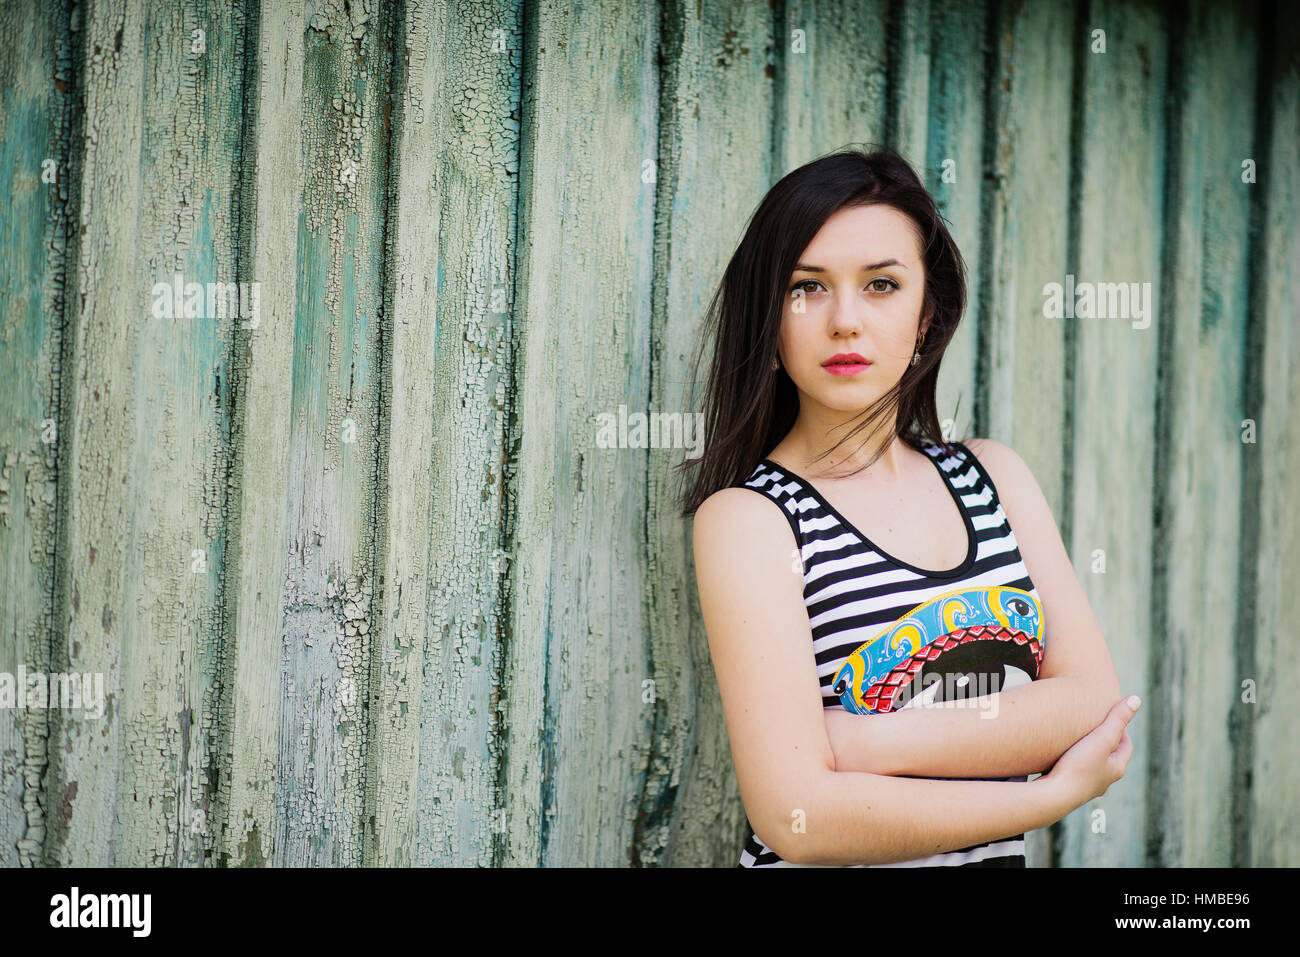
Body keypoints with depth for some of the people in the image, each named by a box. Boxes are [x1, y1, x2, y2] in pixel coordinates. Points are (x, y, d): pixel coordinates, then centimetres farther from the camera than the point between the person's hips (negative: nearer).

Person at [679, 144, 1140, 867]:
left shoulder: (992, 474, 7)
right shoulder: (745, 517, -8)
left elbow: (1095, 701, -3)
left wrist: (861, 741, -14)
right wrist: (1056, 793, -9)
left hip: (999, 856, 3)